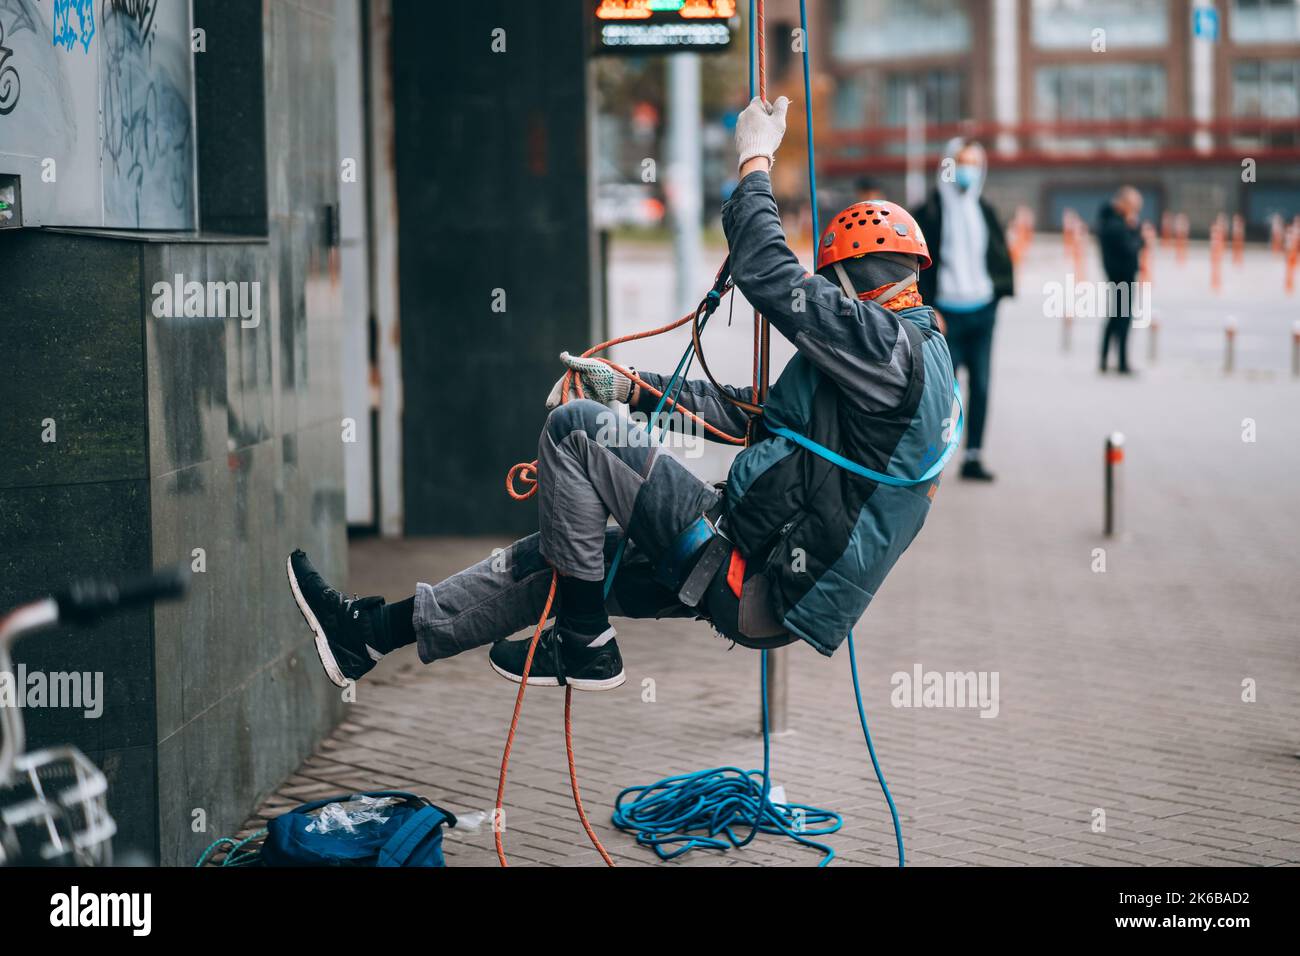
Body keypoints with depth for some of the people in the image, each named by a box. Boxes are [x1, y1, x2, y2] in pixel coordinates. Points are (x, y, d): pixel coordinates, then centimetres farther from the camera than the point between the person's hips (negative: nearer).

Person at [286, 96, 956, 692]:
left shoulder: (884, 339, -12)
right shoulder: (910, 350, 19)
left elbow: (768, 277, -18)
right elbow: (750, 411, 21)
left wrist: (754, 160, -4)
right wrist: (632, 388, 17)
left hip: (751, 590, -10)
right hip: (762, 583, 10)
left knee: (575, 428, -9)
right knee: (555, 559, 17)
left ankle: (583, 646, -2)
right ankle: (372, 633, 24)